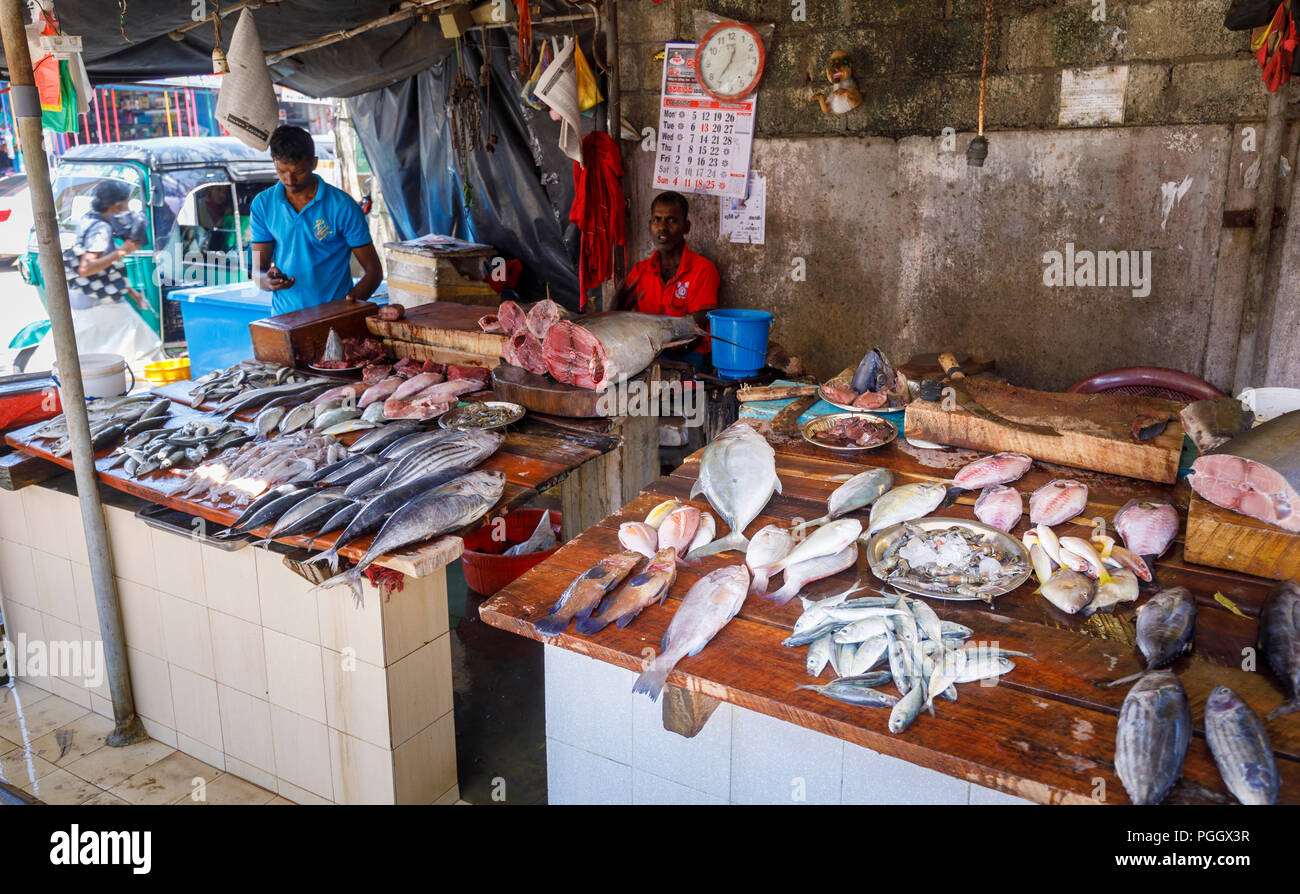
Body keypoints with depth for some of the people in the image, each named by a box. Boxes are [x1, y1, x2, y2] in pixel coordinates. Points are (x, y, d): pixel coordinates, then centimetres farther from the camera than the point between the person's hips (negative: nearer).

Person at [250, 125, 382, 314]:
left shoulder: (343, 206, -2)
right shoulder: (263, 204, 7)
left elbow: (374, 270, 1)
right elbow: (258, 271, 8)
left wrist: (349, 303, -16)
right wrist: (268, 281, -15)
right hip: (283, 318, 3)